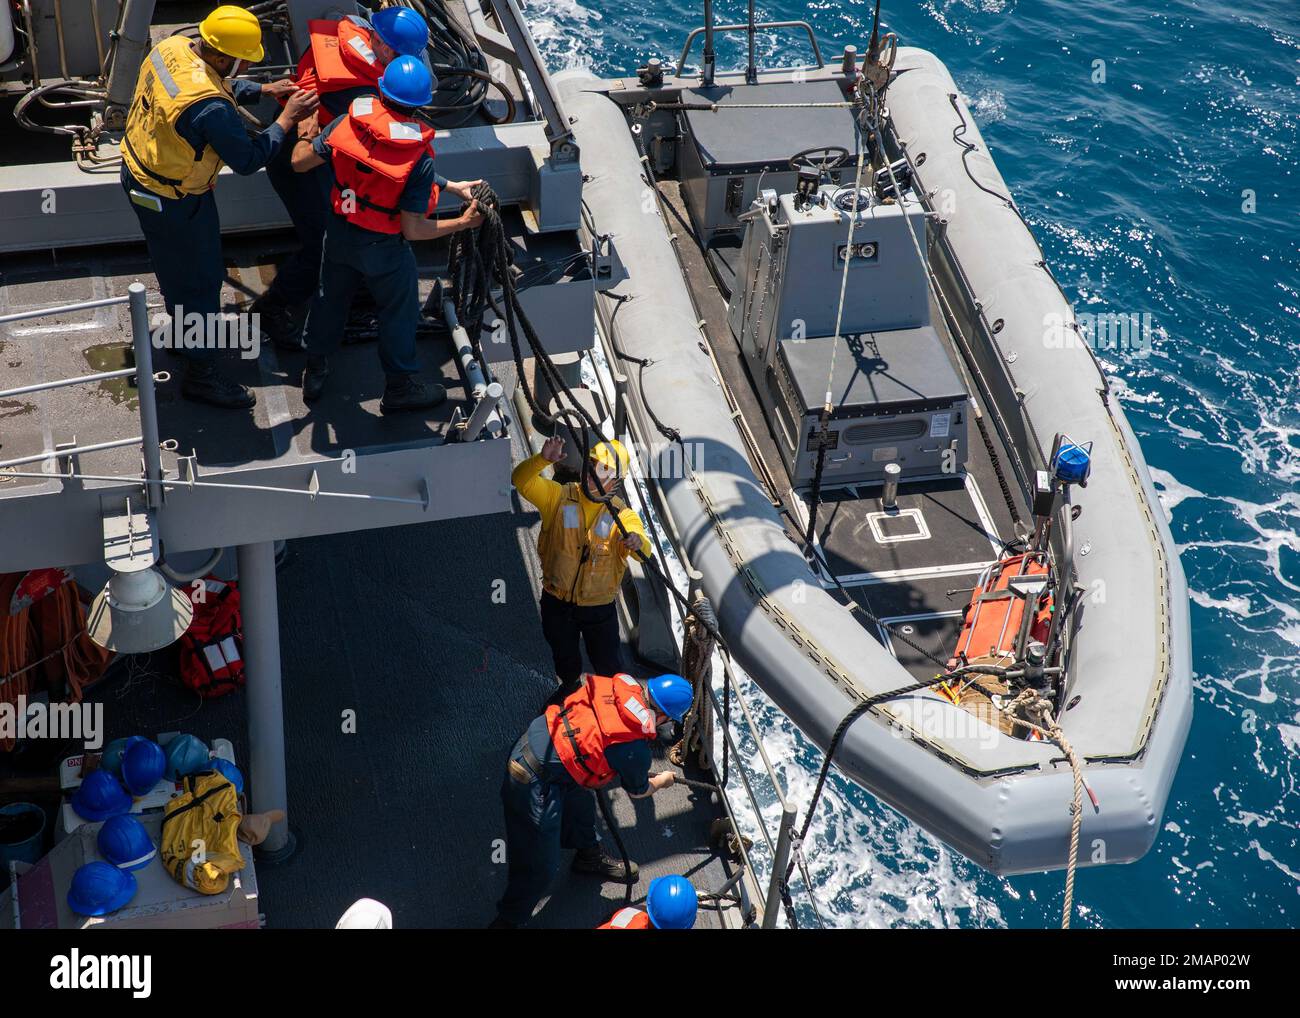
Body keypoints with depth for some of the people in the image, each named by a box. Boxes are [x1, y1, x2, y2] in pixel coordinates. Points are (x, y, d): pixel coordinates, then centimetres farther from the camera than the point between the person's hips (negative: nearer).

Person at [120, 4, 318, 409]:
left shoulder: (173, 46, -12)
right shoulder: (210, 107, -39)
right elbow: (247, 160, -24)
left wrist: (262, 90, 1)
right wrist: (287, 119, -16)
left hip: (138, 169, 9)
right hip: (171, 201, -9)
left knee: (176, 266, 31)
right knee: (199, 283, 9)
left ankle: (184, 329, 55)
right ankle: (201, 373, 24)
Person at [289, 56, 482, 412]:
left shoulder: (348, 123, -19)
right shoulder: (419, 159, -28)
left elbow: (300, 162, -6)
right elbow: (413, 229, -23)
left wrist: (305, 134, 16)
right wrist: (463, 223, -10)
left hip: (340, 232, 4)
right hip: (384, 248, -4)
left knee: (330, 299, 26)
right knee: (399, 313, 20)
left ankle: (315, 373, 45)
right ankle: (400, 387, 37)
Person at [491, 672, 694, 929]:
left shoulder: (623, 685, -6)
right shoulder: (635, 750, -21)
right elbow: (637, 791, 3)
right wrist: (661, 781, 24)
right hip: (536, 786, -8)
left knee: (580, 801, 32)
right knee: (539, 867, 7)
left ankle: (589, 856, 55)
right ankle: (507, 920, 23)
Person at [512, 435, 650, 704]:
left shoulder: (622, 514, -14)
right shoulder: (558, 496, -12)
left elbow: (644, 550, -30)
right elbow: (521, 480, -25)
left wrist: (638, 542, -55)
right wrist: (543, 460, -44)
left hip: (599, 607, -1)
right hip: (557, 602, 1)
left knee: (608, 666, 14)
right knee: (564, 656, 28)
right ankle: (569, 686, 58)